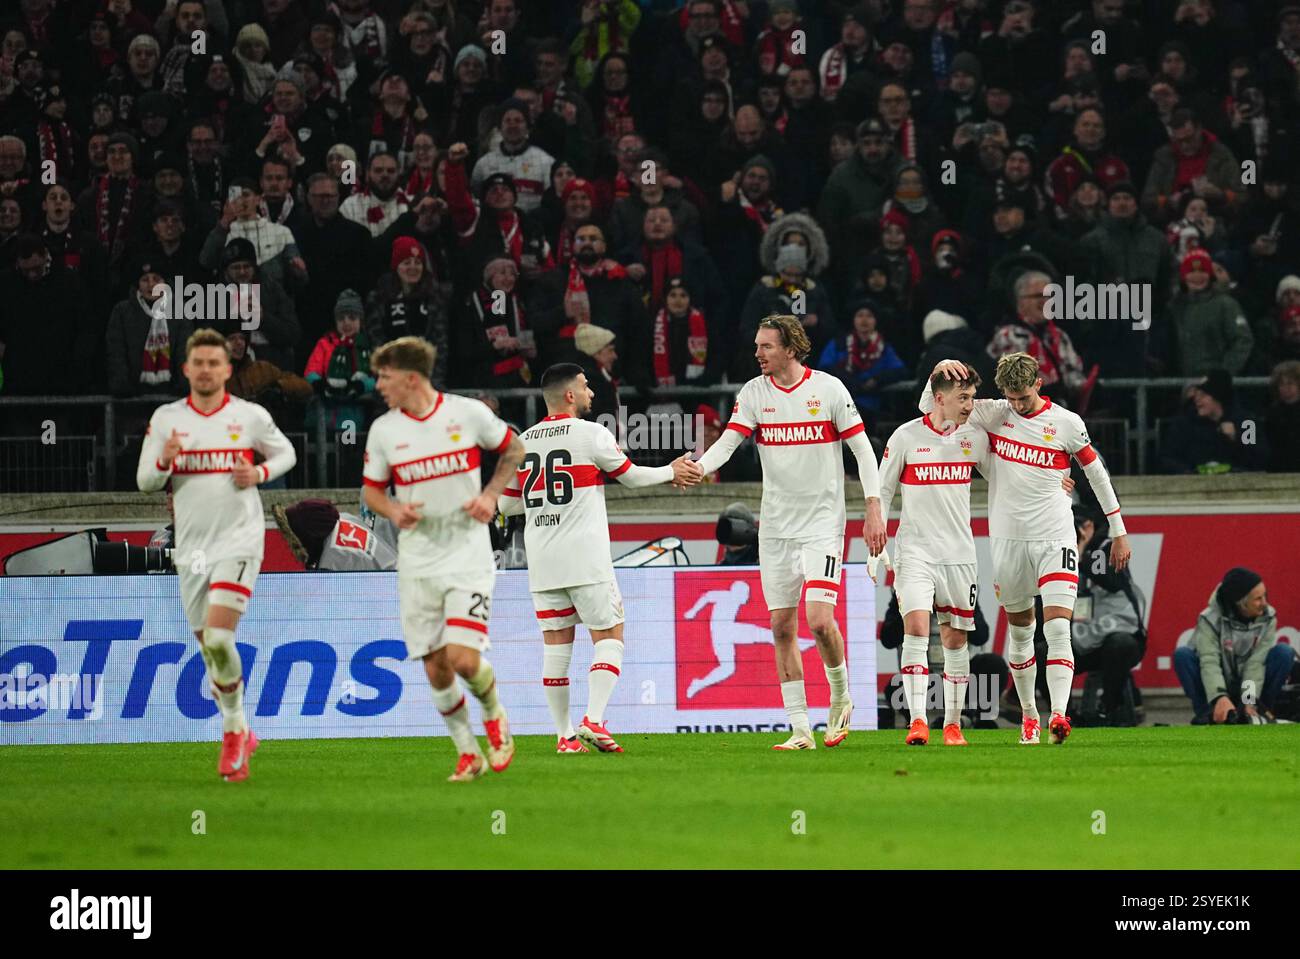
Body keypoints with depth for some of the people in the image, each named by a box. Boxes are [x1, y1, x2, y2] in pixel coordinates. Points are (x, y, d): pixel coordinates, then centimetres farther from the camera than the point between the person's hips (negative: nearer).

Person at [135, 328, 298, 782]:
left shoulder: (251, 416, -1)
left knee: (218, 638, -20)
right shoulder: (166, 419, 3)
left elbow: (286, 454, 14)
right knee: (210, 649, 9)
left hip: (238, 540, -4)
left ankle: (233, 730, -4)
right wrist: (165, 460, -17)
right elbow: (144, 481, 5)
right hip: (192, 547, 4)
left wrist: (259, 473, -7)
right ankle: (240, 735, 25)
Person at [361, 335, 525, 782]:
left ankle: (494, 714, 16)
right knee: (436, 670, 1)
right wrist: (392, 510, -11)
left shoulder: (469, 413, -6)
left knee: (463, 659, -16)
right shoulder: (383, 430, 0)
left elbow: (513, 448, 10)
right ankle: (468, 753, 19)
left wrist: (490, 495, -3)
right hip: (417, 564, 3)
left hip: (467, 556, -3)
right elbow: (372, 490, 11)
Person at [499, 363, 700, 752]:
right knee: (609, 637, 3)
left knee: (556, 644, 7)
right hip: (584, 558, -5)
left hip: (542, 560, 5)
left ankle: (565, 735, 6)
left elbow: (507, 504, 13)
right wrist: (671, 472, 22)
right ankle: (593, 720, -11)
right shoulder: (591, 434, -6)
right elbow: (630, 475, 6)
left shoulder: (523, 441, 8)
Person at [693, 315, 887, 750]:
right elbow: (727, 442, -7)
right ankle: (800, 729, 7)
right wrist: (695, 469, -28)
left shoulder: (828, 389, -5)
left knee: (820, 620, -16)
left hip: (823, 521, -4)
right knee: (782, 626, 1)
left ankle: (841, 697, 11)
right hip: (776, 525, 4)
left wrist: (874, 510, -7)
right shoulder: (753, 393, 3)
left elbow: (863, 449, -2)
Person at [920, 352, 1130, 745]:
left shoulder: (1067, 423, -2)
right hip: (1009, 539, 3)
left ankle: (1058, 715, -26)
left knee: (1058, 628, -15)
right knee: (1020, 629, 11)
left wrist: (1118, 531, 12)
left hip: (1055, 539, -3)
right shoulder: (993, 415, 2)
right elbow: (930, 407, 5)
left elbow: (1096, 473, 9)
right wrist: (940, 369, -14)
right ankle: (1028, 714, 25)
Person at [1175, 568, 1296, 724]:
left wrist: (1249, 702, -30)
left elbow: (1257, 662, -19)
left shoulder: (1268, 617, -12)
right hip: (1218, 687, -2)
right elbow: (1209, 662, -29)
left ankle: (1258, 711, -11)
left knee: (1284, 652, -20)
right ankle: (1207, 712, -20)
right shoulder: (1210, 619, -18)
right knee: (1182, 654, -26)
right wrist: (1219, 698, -46)